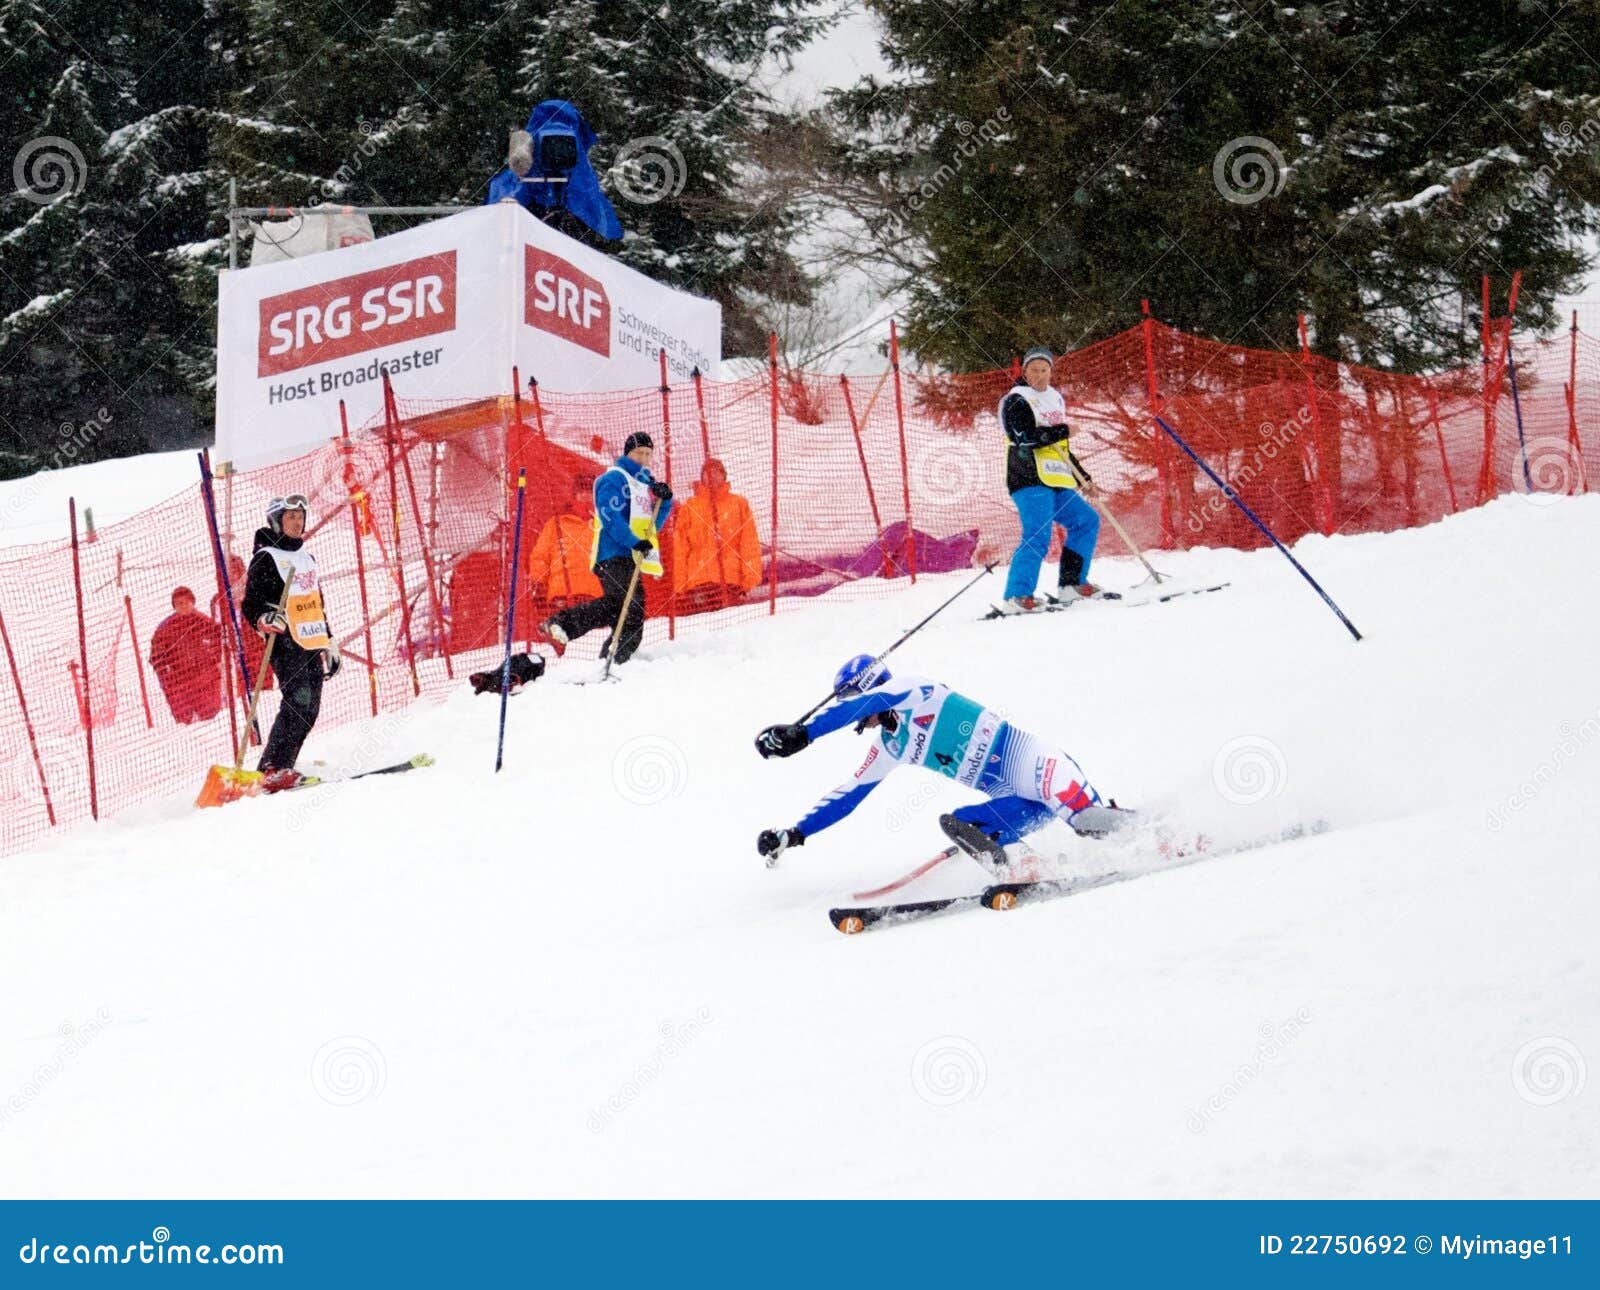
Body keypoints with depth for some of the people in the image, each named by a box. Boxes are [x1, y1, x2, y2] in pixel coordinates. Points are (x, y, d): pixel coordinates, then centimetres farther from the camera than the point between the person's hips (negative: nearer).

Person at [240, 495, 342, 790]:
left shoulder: (306, 557, 21)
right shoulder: (266, 559, -3)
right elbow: (250, 605, -7)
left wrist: (330, 643, 27)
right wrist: (266, 618, -29)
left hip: (312, 644, 8)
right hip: (285, 644, -8)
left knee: (309, 709, 1)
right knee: (297, 700, -21)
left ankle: (280, 769, 3)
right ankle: (272, 770, -22)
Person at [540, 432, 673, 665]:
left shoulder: (646, 483, 25)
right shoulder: (614, 478, -1)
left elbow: (654, 524, 21)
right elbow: (611, 517, -13)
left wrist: (664, 500, 4)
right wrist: (635, 542, -22)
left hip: (629, 558, 9)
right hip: (614, 555, -9)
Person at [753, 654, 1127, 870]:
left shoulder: (910, 689, -4)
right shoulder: (889, 748, 19)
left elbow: (863, 702, -22)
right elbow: (849, 794, 26)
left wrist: (801, 734, -29)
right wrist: (795, 834, 21)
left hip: (1026, 759, -8)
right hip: (1012, 798, 8)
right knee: (958, 826, -18)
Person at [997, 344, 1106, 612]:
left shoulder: (1055, 398, 22)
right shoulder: (1017, 400, -4)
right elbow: (1026, 437, -19)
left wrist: (1082, 477, 26)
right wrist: (1063, 431, -10)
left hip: (1056, 482, 9)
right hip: (1031, 481, -9)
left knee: (1087, 521, 10)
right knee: (1038, 537, -20)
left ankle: (1071, 584, 12)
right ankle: (1016, 596, -22)